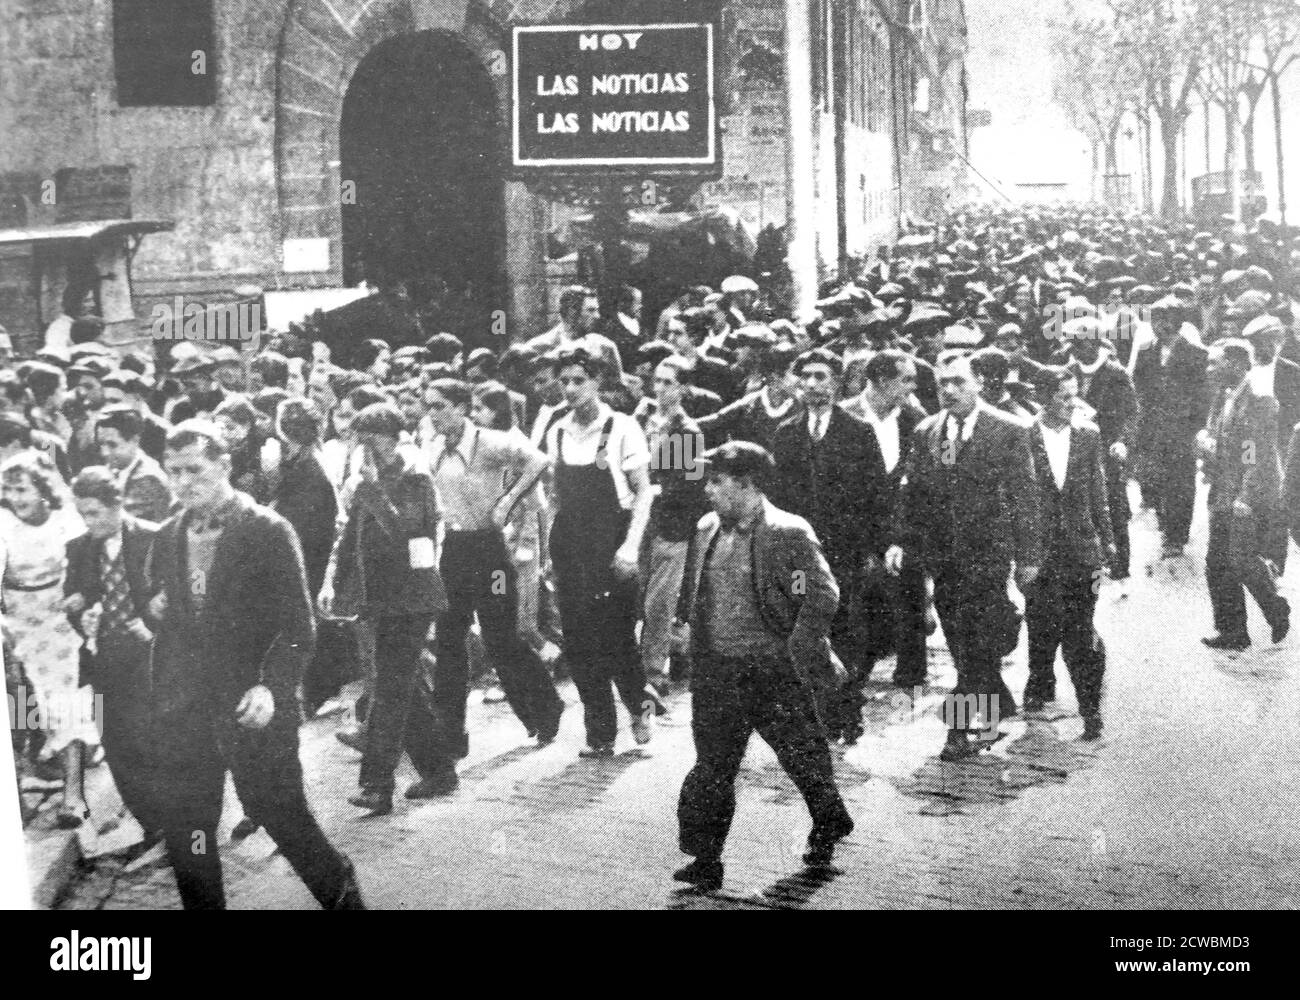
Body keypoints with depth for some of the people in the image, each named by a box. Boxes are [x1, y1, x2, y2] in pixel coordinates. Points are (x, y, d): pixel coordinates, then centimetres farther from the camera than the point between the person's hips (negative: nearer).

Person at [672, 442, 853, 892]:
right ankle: (705, 860, 8)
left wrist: (798, 647, -16)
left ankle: (829, 825, 37)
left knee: (801, 754, 11)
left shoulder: (789, 533, -13)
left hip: (775, 670, -5)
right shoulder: (707, 529, 7)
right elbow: (694, 583, 22)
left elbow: (824, 594, -14)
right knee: (713, 763, 3)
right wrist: (685, 621, 9)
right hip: (717, 667, 5)